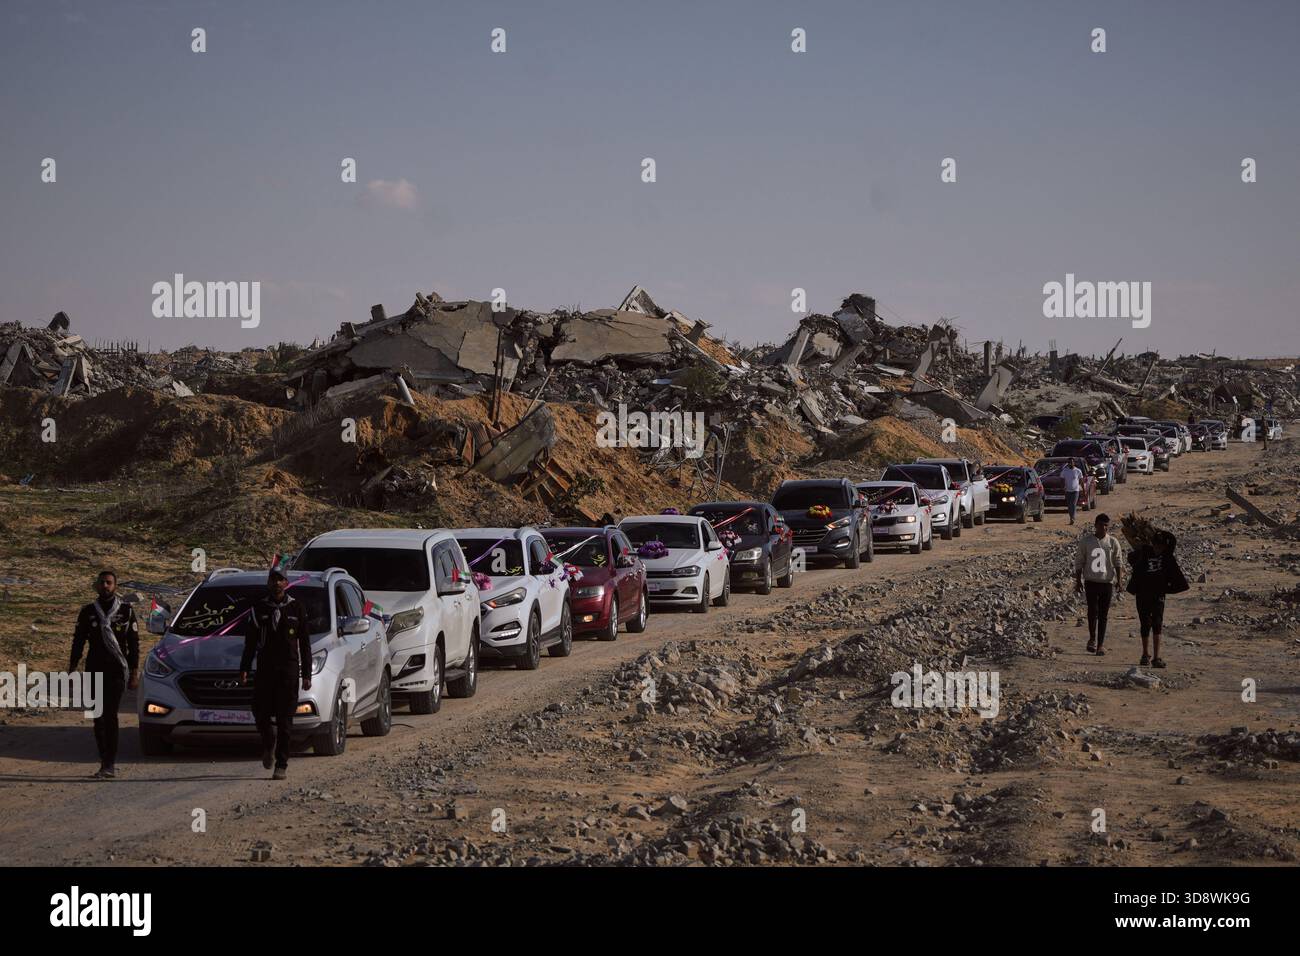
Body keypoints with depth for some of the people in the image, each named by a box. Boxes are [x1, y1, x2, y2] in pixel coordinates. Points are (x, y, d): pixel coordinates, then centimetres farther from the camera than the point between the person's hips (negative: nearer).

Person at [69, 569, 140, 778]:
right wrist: (72, 670, 3)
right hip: (94, 671, 3)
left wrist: (134, 673, -1)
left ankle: (110, 765, -16)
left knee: (110, 715, -14)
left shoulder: (126, 611, 4)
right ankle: (106, 763, 11)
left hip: (117, 671, -3)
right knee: (98, 718, 4)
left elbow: (134, 644, 5)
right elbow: (78, 642, 12)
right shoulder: (88, 612, 10)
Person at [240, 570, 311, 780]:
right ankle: (268, 742, 29)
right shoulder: (259, 609, 9)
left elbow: (305, 644, 6)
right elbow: (250, 642, 9)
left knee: (285, 719, -4)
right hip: (264, 668, 1)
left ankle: (282, 766, -1)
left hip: (289, 669, -1)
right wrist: (244, 668, -2)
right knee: (260, 713, -3)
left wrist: (306, 674, 1)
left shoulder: (296, 608, 6)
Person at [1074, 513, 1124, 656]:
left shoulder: (1113, 543, 1)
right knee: (1093, 611, -11)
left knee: (1103, 614, 3)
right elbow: (1079, 561, 5)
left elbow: (1118, 562, 7)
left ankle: (1100, 644, 10)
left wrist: (1118, 579, -4)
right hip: (1091, 581, -1)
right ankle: (1092, 639, 11)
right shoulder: (1086, 541, -1)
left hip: (1107, 582, 1)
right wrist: (1078, 580, 3)